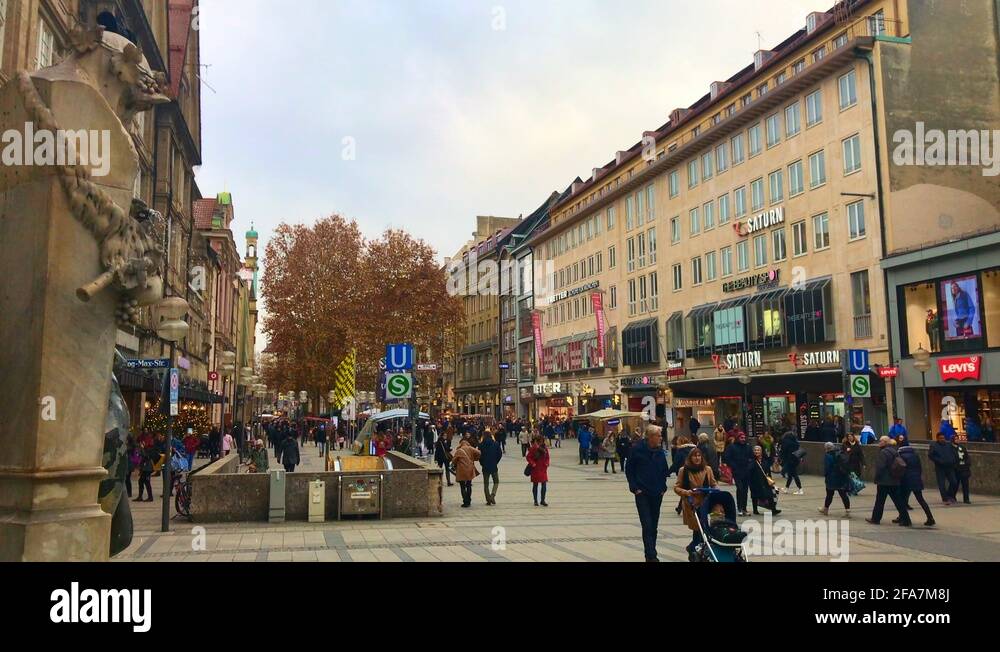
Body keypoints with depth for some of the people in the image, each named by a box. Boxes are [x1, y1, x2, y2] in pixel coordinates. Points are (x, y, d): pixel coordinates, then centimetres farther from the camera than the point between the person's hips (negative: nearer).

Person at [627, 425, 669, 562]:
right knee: (647, 525, -11)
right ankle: (651, 556, -11)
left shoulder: (660, 451, 3)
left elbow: (664, 470, 16)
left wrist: (663, 487, 5)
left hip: (657, 494, 5)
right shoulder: (637, 449, -9)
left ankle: (651, 554, 22)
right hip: (642, 494, -5)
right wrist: (635, 488, -10)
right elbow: (629, 470, -3)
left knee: (654, 526, 11)